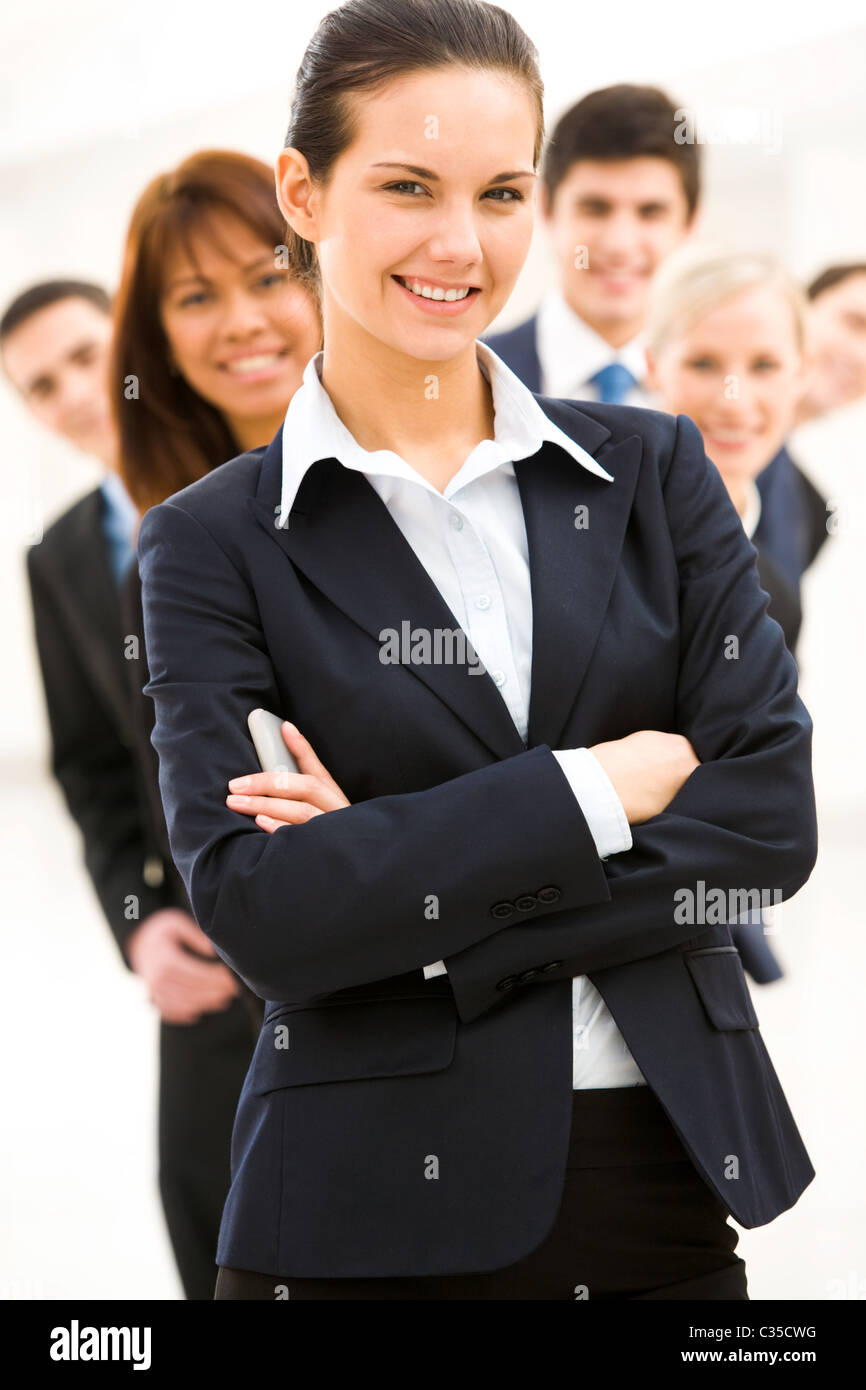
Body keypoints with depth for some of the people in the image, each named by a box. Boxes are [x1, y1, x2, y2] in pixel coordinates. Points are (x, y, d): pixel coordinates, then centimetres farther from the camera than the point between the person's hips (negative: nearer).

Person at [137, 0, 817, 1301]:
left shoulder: (655, 471, 5)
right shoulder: (214, 542, -2)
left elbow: (774, 813, -4)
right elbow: (256, 909, -13)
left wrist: (401, 879, -12)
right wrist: (605, 783, -13)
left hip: (671, 1191, 3)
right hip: (371, 1220, -2)